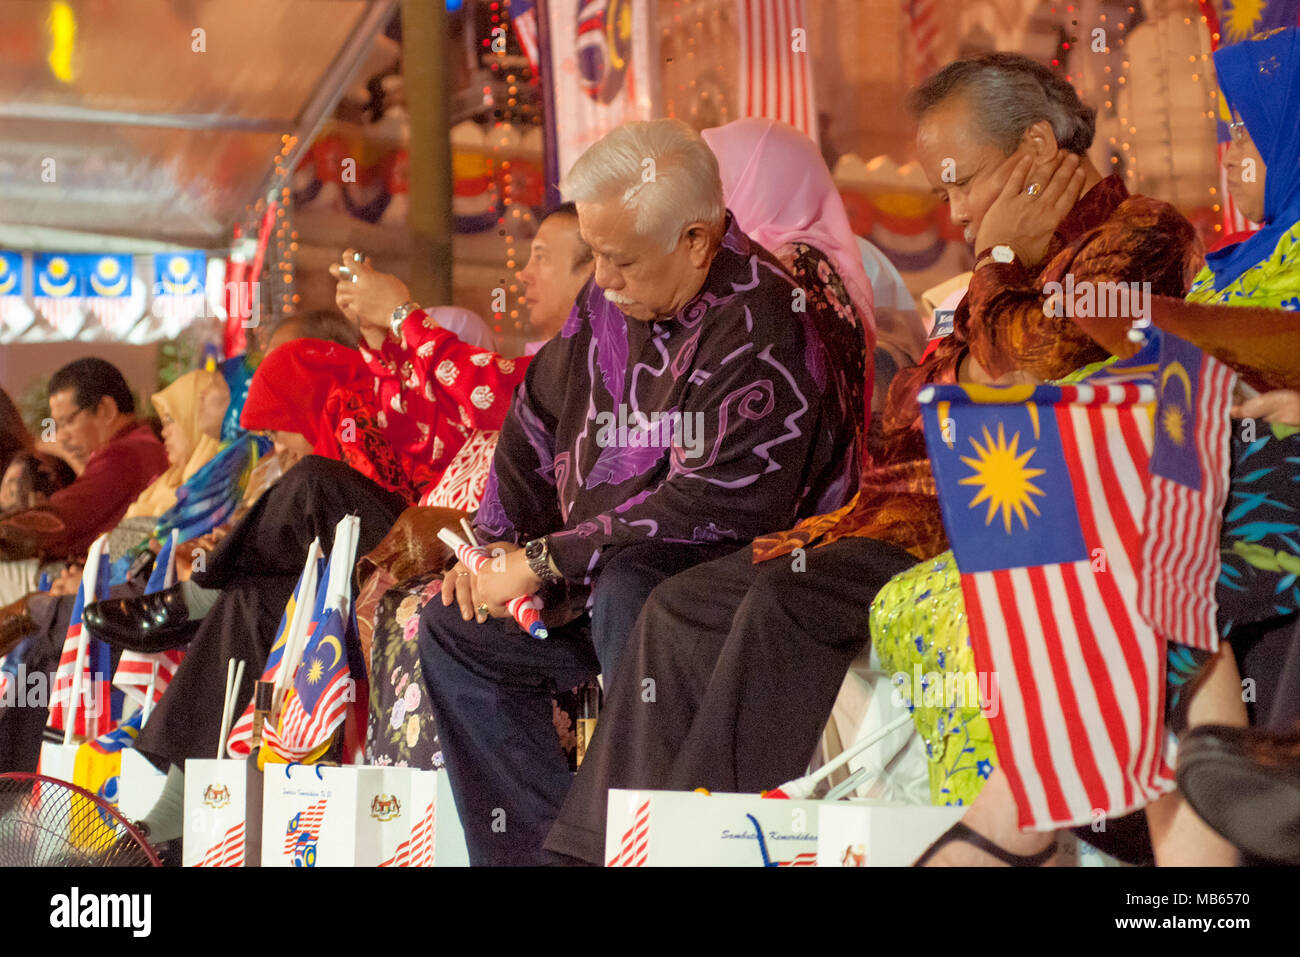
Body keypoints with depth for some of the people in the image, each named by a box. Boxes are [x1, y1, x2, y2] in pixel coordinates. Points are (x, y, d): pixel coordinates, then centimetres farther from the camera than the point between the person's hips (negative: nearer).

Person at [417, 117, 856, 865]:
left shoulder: (762, 322, -22)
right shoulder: (609, 301, 5)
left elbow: (724, 503, -30)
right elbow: (539, 422, 20)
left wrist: (547, 560, -24)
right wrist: (497, 545, 3)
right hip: (605, 572, 9)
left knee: (628, 592, -37)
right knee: (457, 628, 4)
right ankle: (536, 853, -8)